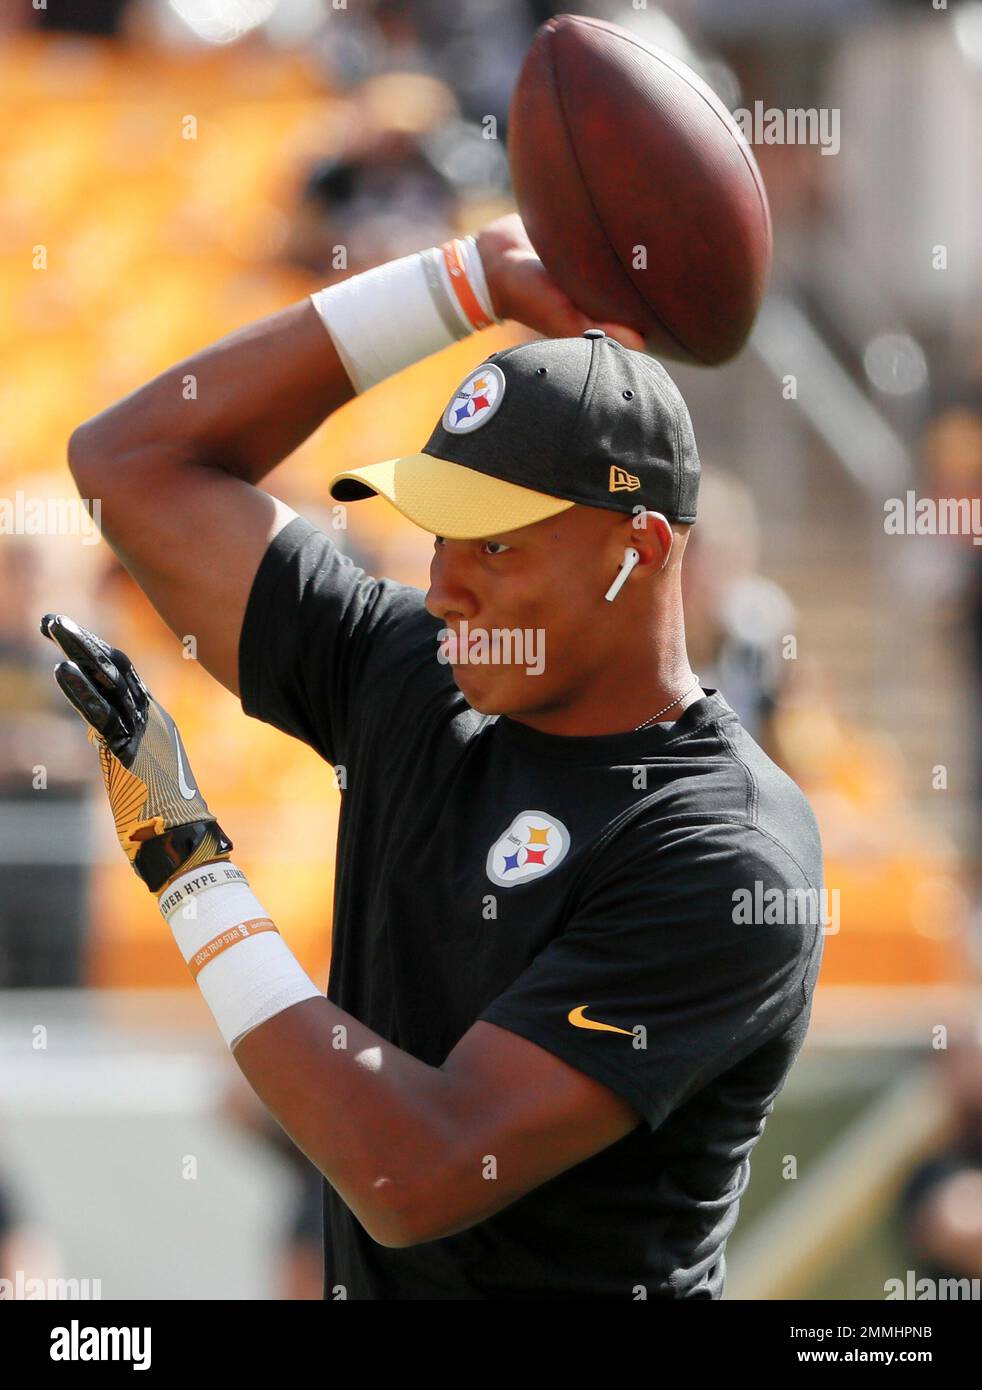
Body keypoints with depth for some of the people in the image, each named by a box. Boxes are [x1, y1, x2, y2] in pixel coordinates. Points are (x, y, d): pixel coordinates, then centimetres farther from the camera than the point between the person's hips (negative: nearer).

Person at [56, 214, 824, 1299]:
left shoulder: (727, 861, -19)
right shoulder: (409, 684, 3)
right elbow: (132, 459, 8)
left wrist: (188, 868, -16)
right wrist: (475, 277, 3)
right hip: (362, 1286, 7)